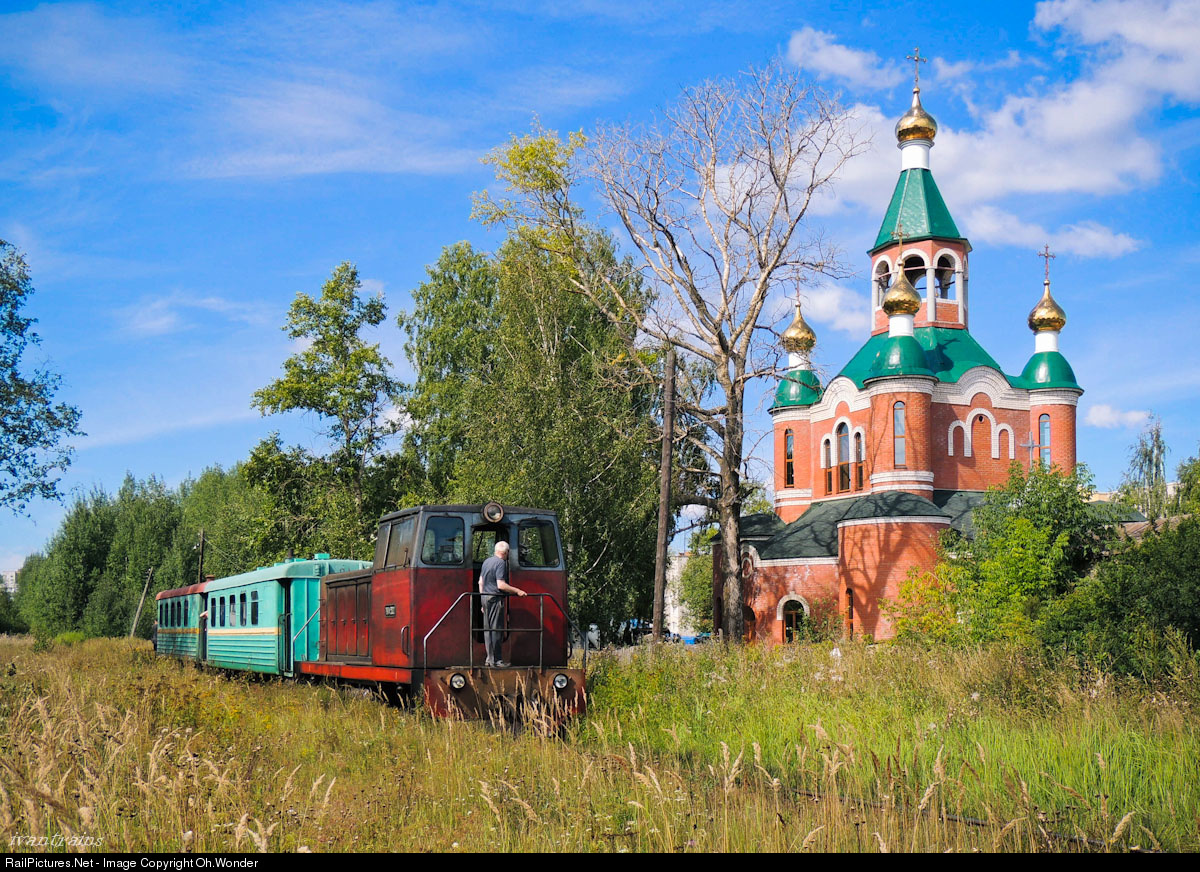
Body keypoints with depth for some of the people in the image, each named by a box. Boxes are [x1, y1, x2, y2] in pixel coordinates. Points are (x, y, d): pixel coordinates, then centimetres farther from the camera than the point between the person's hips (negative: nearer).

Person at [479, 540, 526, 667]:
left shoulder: (486, 561, 15)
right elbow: (501, 585, -20)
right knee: (496, 629, -5)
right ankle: (496, 660, -4)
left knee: (487, 629, 11)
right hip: (495, 599, -9)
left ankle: (489, 658, 14)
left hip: (485, 597, 9)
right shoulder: (501, 563, -12)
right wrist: (517, 591, -14)